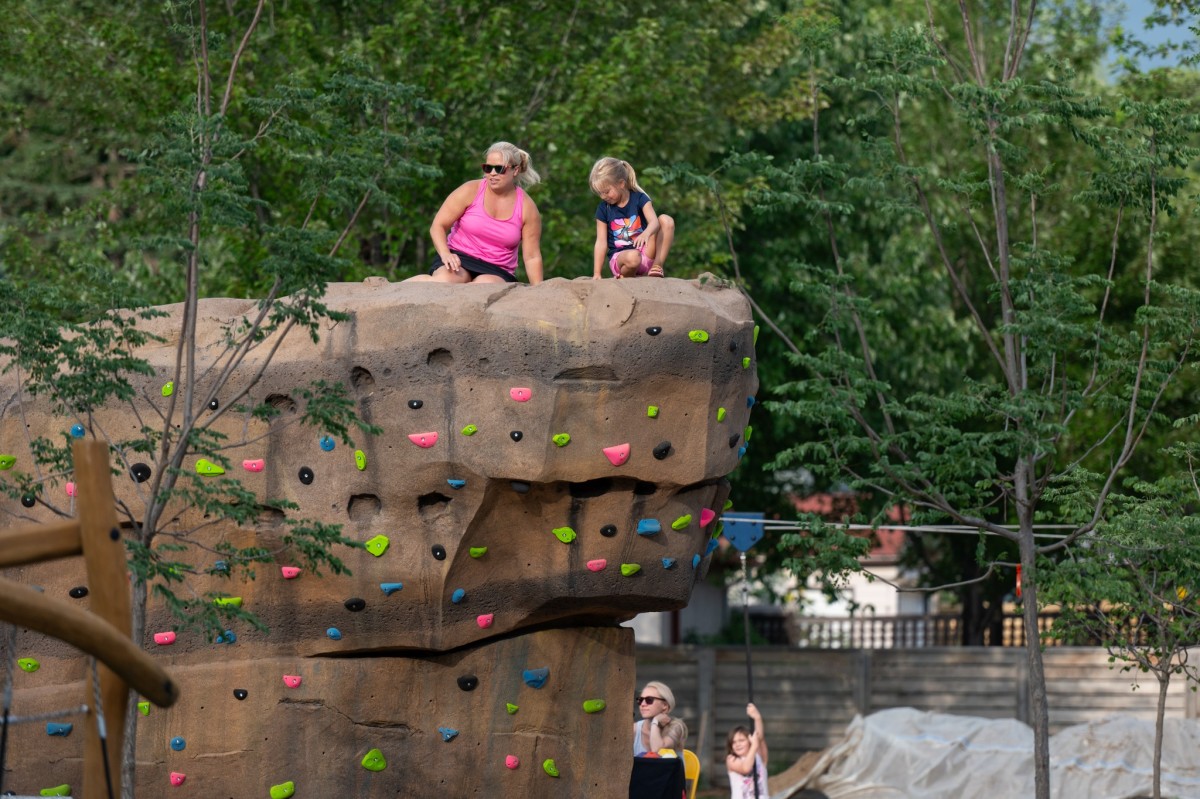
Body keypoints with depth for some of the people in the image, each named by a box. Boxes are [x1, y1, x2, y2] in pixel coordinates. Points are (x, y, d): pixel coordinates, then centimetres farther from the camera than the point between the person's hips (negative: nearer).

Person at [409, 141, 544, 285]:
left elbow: (532, 257, 4)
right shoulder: (471, 191, -1)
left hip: (497, 272, 1)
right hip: (459, 258, -1)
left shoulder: (527, 208, 1)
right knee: (445, 279, -37)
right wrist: (445, 254, -19)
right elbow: (438, 226, 0)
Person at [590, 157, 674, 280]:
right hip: (619, 255, -2)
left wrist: (646, 233, -42)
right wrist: (597, 273, -8)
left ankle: (657, 266, -15)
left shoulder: (639, 198, -1)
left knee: (666, 220, -19)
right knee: (632, 257, -40)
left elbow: (654, 222, -17)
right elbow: (601, 242, 0)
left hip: (646, 252, 2)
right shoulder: (604, 209, 2)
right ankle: (627, 276, -7)